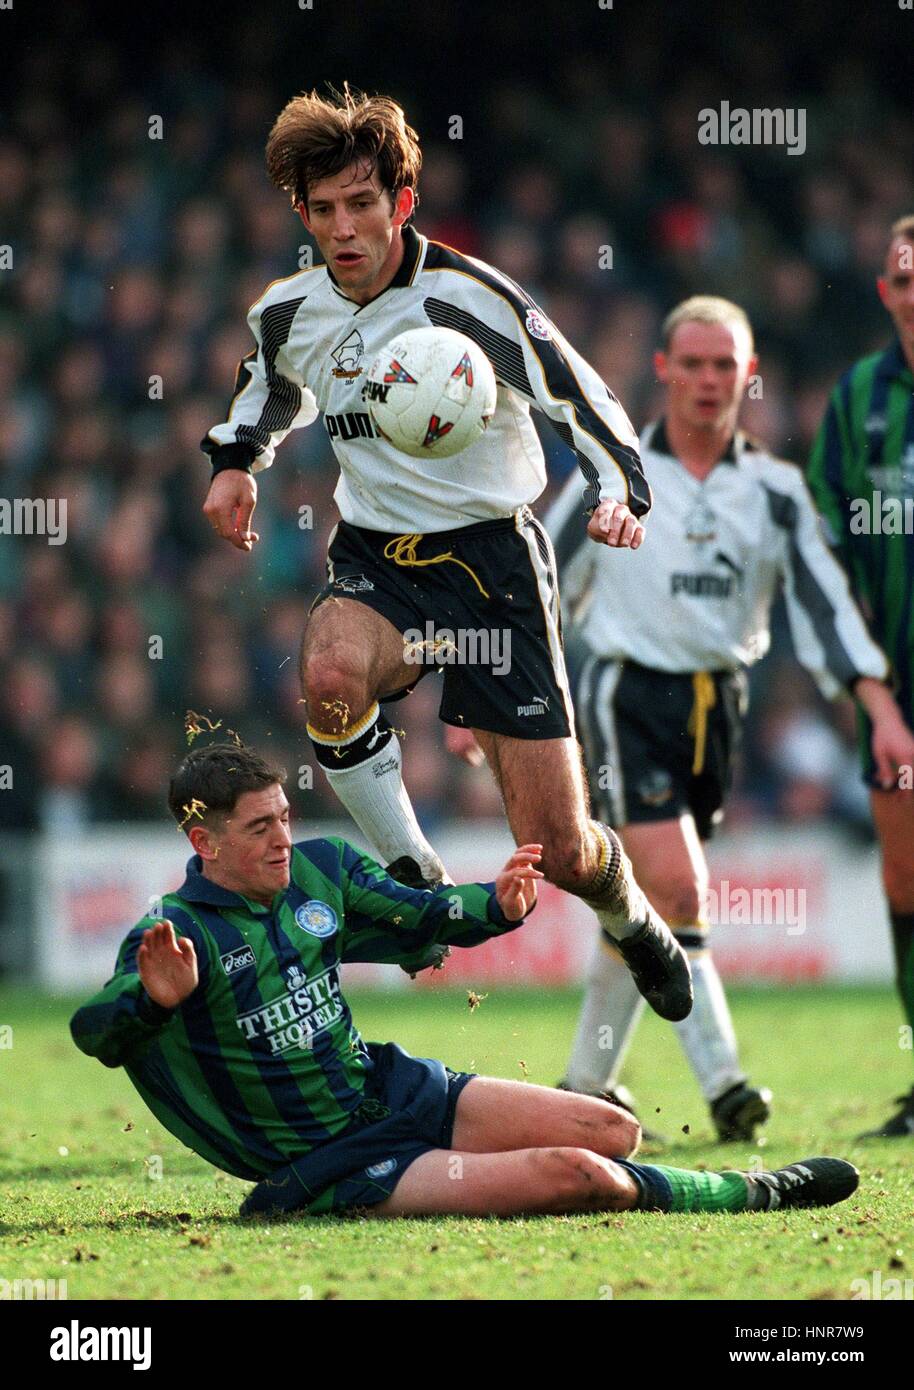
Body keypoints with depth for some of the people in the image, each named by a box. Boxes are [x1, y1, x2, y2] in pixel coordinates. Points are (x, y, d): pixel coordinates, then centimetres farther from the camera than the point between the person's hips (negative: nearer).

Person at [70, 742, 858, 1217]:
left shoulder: (321, 868, 3)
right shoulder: (175, 937, -18)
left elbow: (421, 918, 18)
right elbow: (96, 1032, -31)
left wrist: (496, 908, -3)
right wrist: (155, 999, -53)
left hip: (393, 1089, 8)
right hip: (327, 1164, -8)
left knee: (612, 1131, -4)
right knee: (577, 1175, -19)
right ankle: (757, 1196, 4)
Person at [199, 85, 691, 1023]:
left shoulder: (468, 298, -14)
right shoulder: (286, 314, 2)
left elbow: (584, 400, -9)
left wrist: (617, 490, -26)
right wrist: (236, 459, 12)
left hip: (491, 559, -3)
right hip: (376, 564, 3)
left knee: (559, 853, -4)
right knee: (328, 673, -37)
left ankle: (632, 919, 34)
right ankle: (413, 879, -16)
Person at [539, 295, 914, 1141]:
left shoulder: (774, 490, 6)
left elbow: (823, 602, 1)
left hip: (717, 704, 4)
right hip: (627, 697, -4)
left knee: (642, 905, 10)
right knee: (676, 891, -17)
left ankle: (587, 1085, 22)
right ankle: (721, 1082, -17)